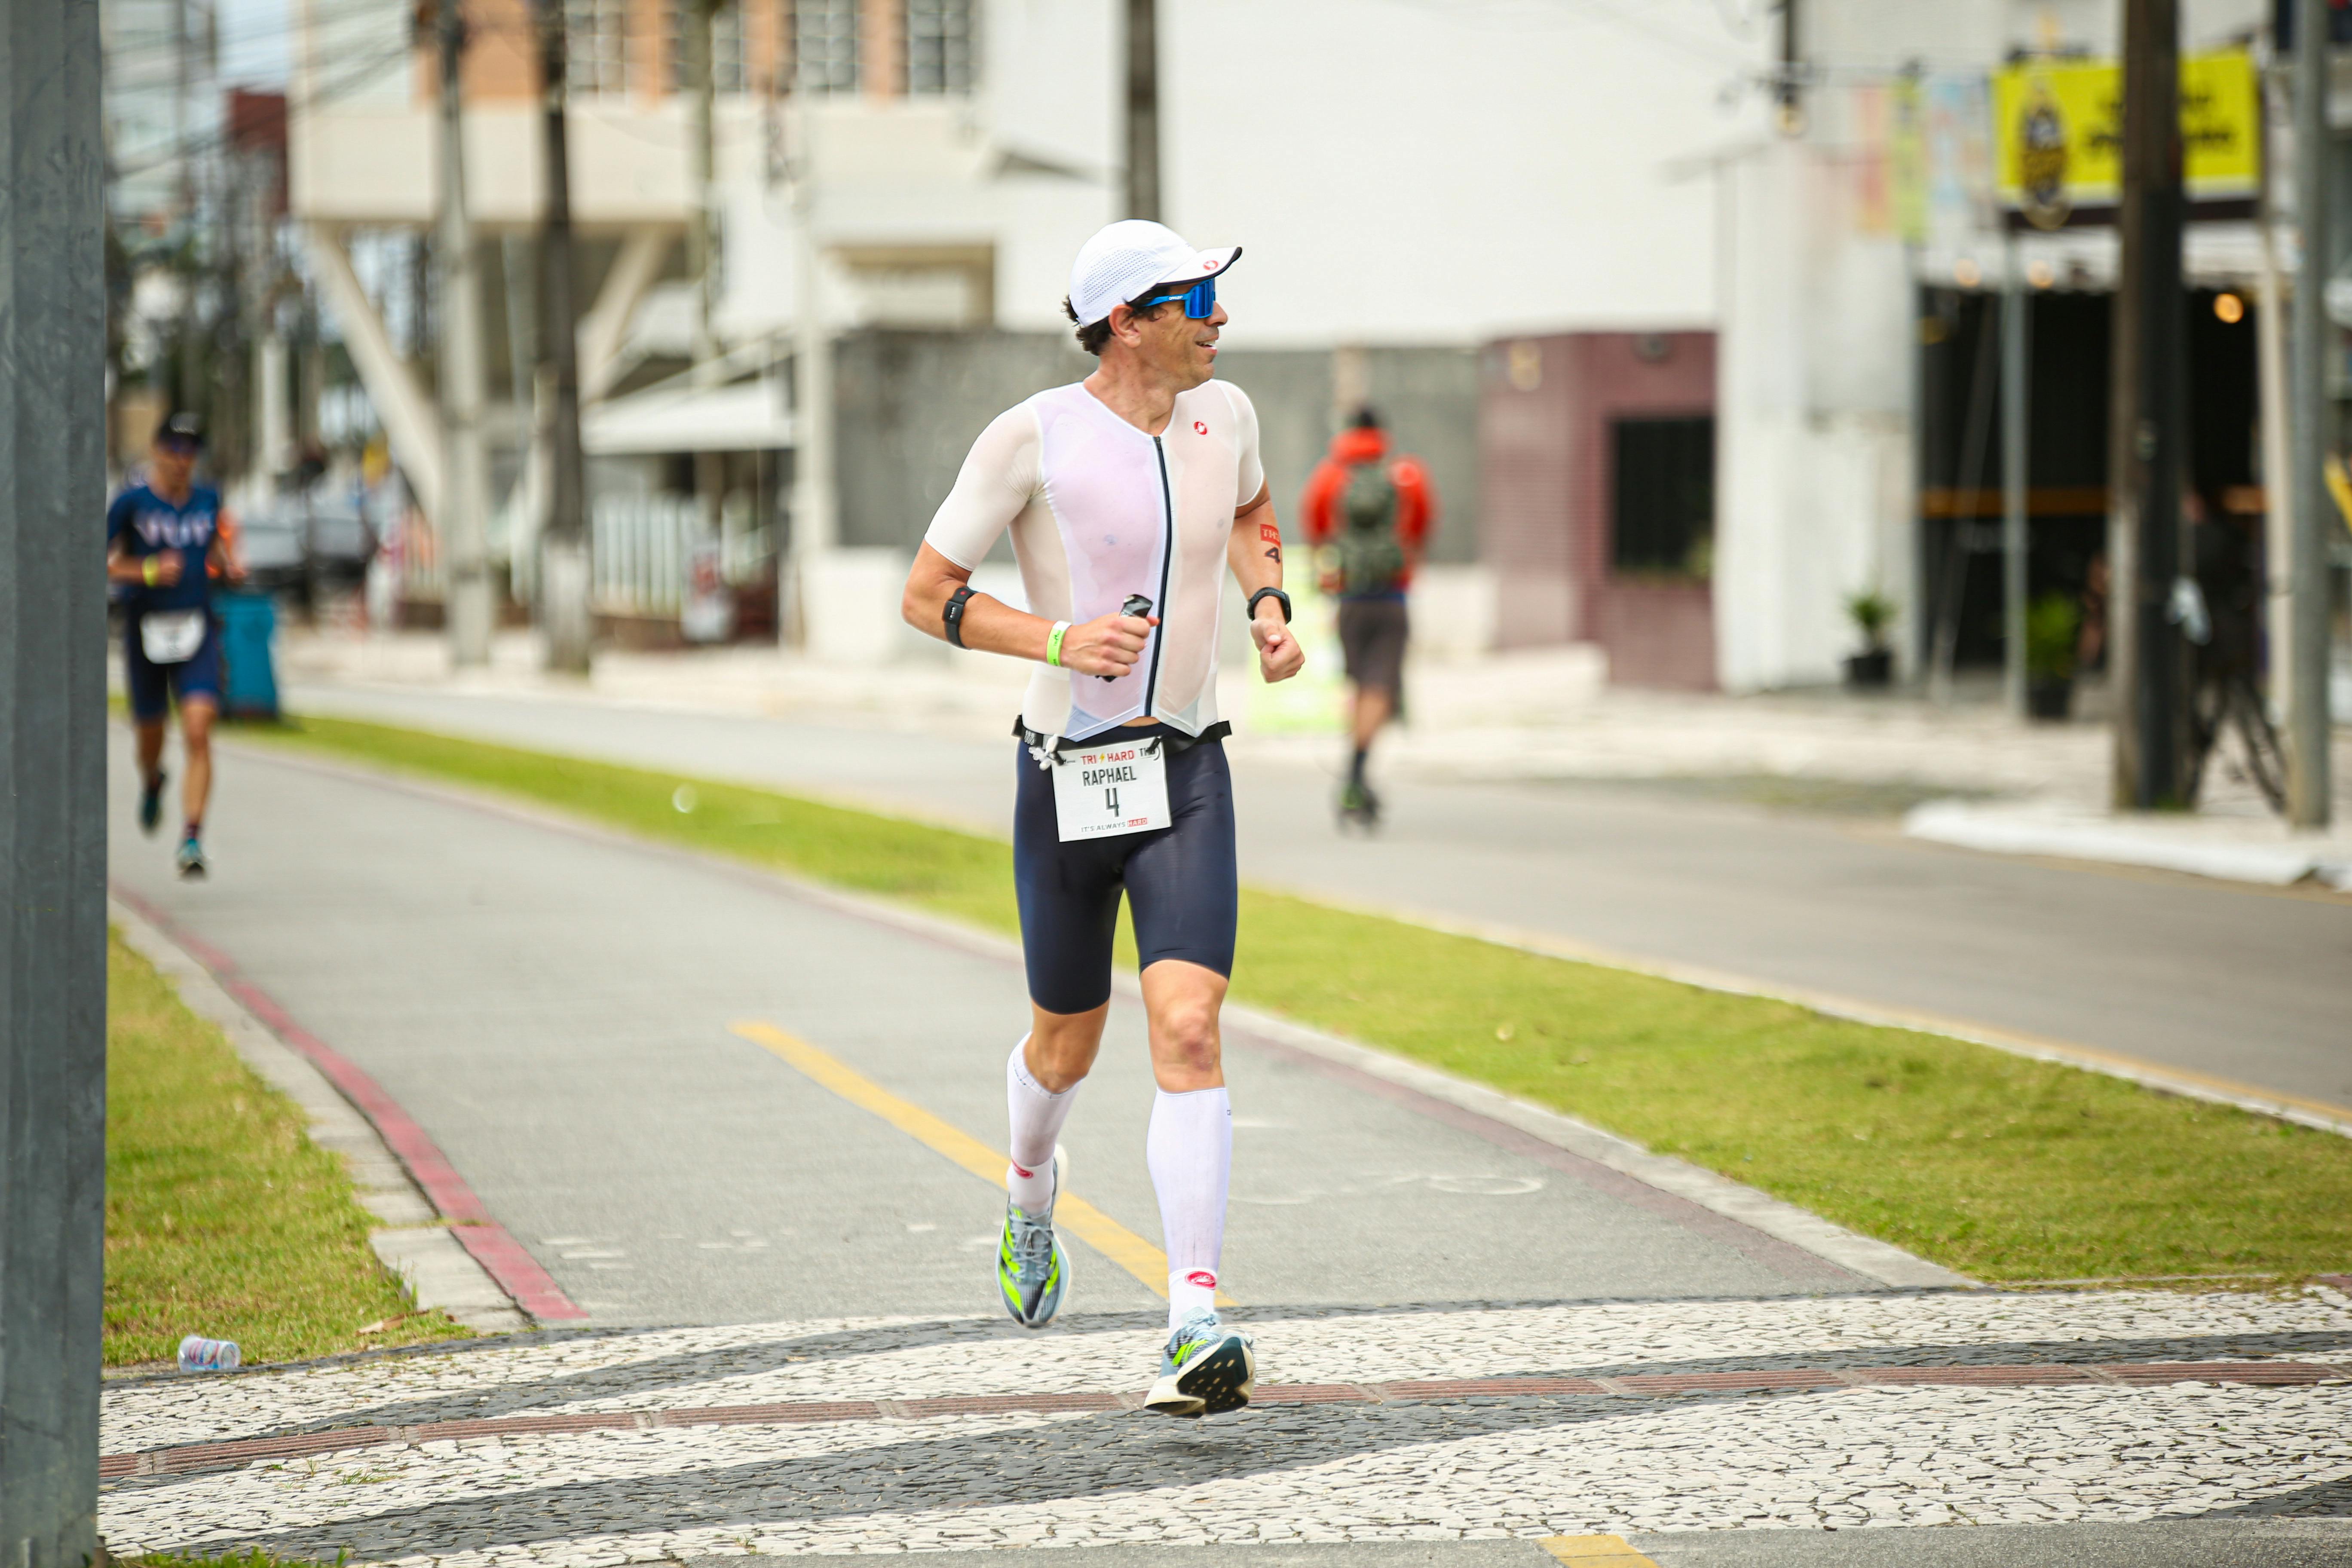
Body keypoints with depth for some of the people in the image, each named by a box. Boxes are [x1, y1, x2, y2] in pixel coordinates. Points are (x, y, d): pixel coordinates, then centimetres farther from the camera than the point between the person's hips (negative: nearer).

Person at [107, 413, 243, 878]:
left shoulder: (208, 500, 7)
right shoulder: (131, 503, -6)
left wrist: (229, 565, 5)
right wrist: (149, 571, -21)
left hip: (198, 633, 1)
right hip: (146, 631, -1)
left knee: (199, 734, -17)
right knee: (151, 739, 13)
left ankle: (192, 840, -20)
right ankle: (151, 783, 51)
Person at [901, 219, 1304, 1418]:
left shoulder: (1224, 414, 3)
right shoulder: (1033, 438, -11)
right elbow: (927, 592, -6)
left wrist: (1269, 605, 7)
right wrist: (1057, 638, -20)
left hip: (1187, 775, 2)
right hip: (1065, 778, -2)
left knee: (1188, 1031, -15)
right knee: (1067, 1044, 13)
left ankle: (1197, 1327, -19)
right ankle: (1030, 1191, 49)